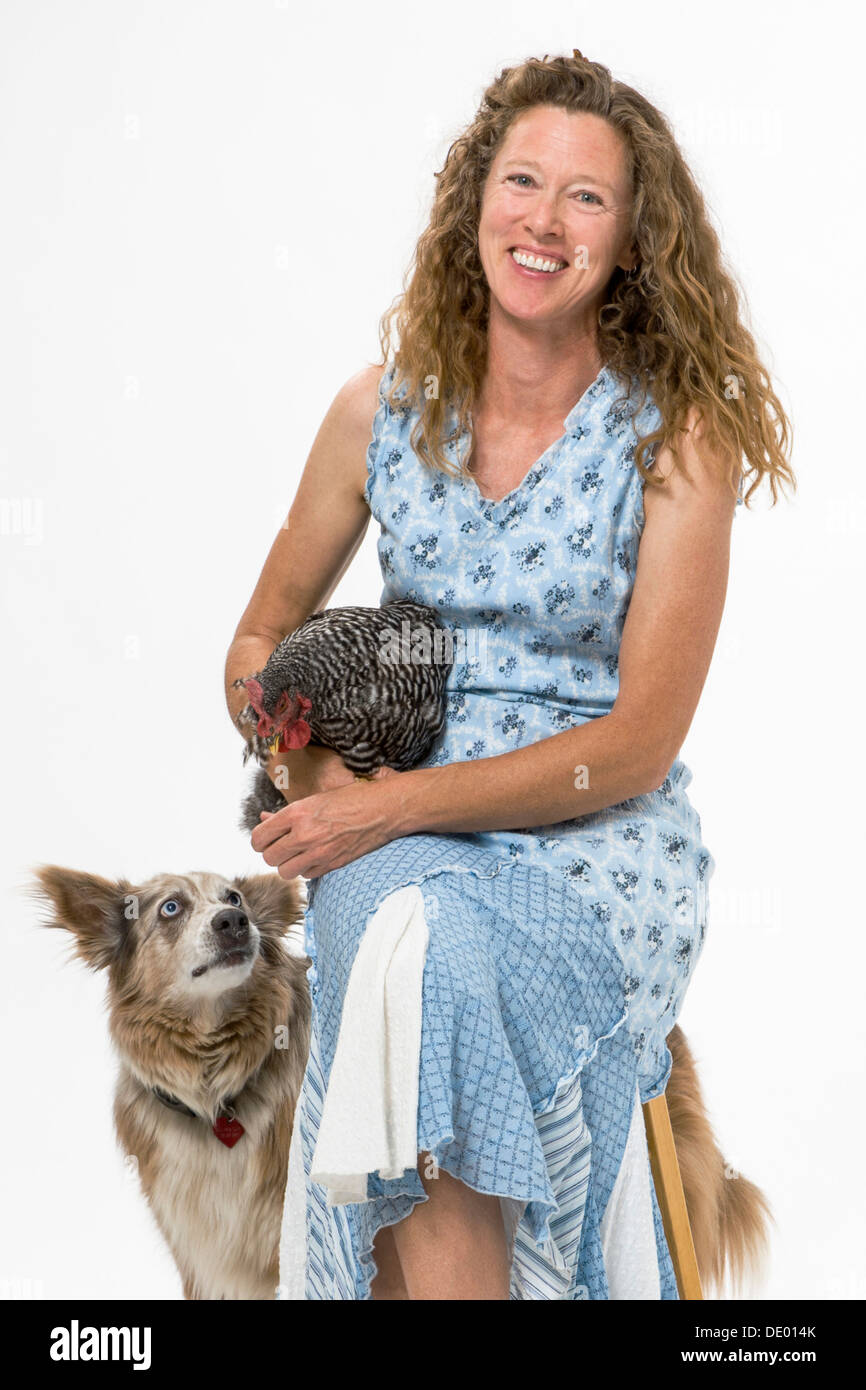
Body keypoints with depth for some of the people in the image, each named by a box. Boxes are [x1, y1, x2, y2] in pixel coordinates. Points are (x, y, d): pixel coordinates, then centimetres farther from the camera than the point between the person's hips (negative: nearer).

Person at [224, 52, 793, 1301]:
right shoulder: (384, 409, 5)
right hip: (396, 834, 3)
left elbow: (640, 743, -10)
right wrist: (313, 758, -8)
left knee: (431, 955, -33)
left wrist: (398, 802, -20)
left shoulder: (678, 437, -6)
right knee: (406, 946, -32)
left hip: (599, 838, -2)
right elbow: (262, 640, 15)